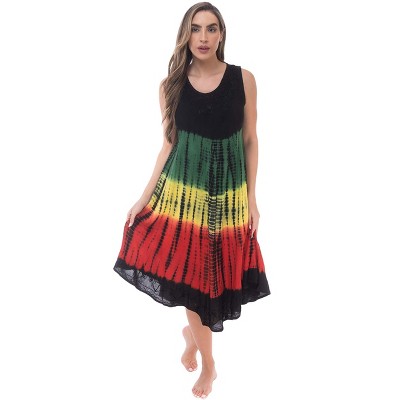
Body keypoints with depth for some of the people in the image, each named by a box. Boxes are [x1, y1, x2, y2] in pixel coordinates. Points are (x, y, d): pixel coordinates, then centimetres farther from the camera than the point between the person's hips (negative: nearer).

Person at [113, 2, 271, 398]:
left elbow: (249, 141, 2)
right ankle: (208, 363, 28)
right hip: (181, 189, 0)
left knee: (217, 272, 8)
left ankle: (192, 331, 41)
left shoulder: (243, 79, -3)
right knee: (189, 272, 5)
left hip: (228, 192, 0)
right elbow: (169, 145, 4)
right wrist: (145, 197, 2)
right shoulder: (171, 85, -1)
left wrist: (252, 200, 0)